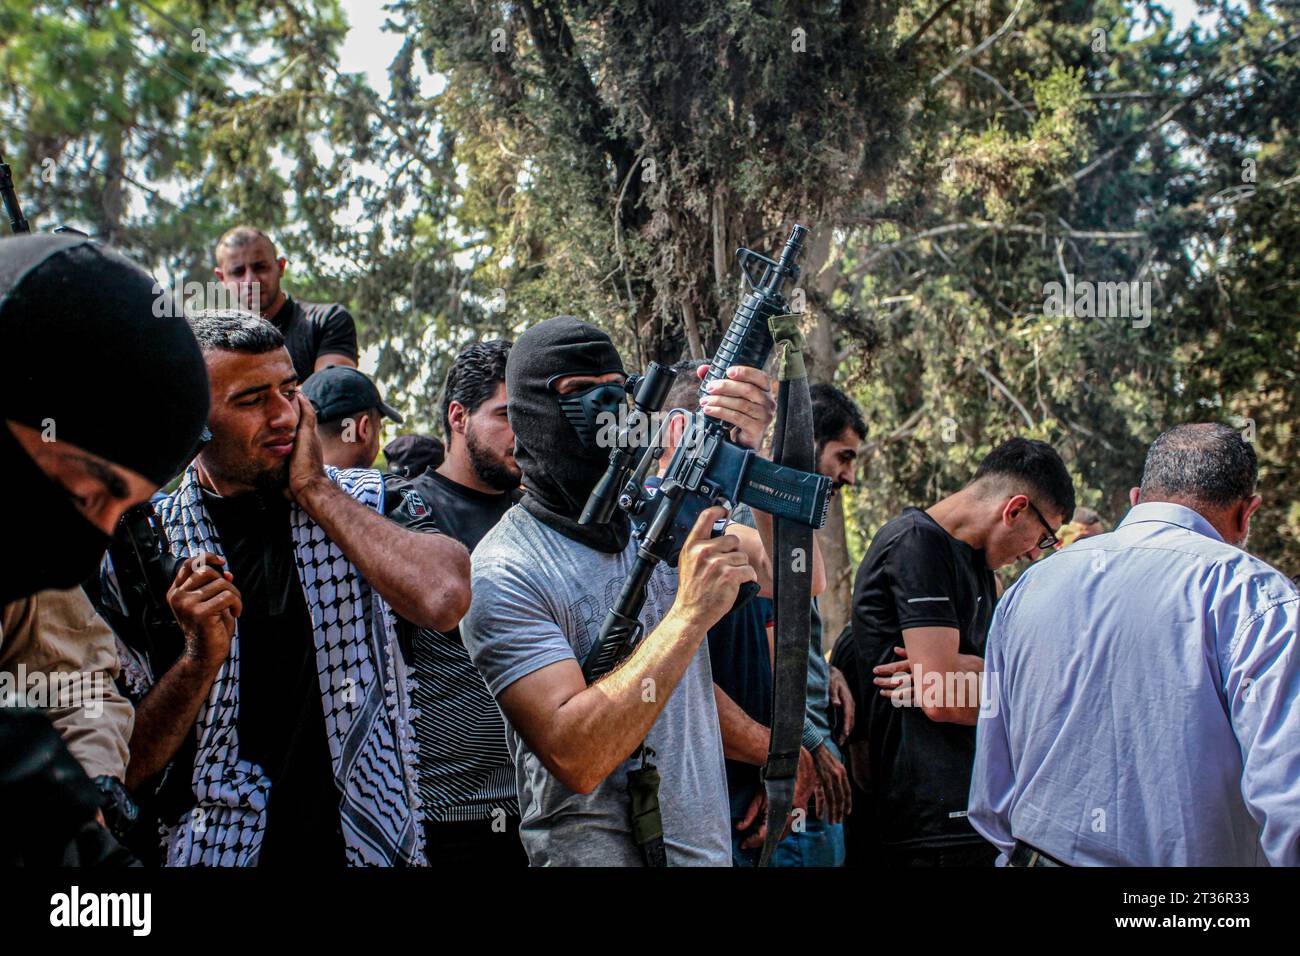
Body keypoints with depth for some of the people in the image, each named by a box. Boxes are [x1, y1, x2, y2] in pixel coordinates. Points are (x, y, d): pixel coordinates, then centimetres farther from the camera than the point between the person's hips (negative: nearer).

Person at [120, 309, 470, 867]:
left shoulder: (368, 502, -2)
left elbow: (443, 599, -23)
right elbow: (123, 768, -5)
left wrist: (316, 490, -15)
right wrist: (201, 658, -21)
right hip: (217, 849, -1)